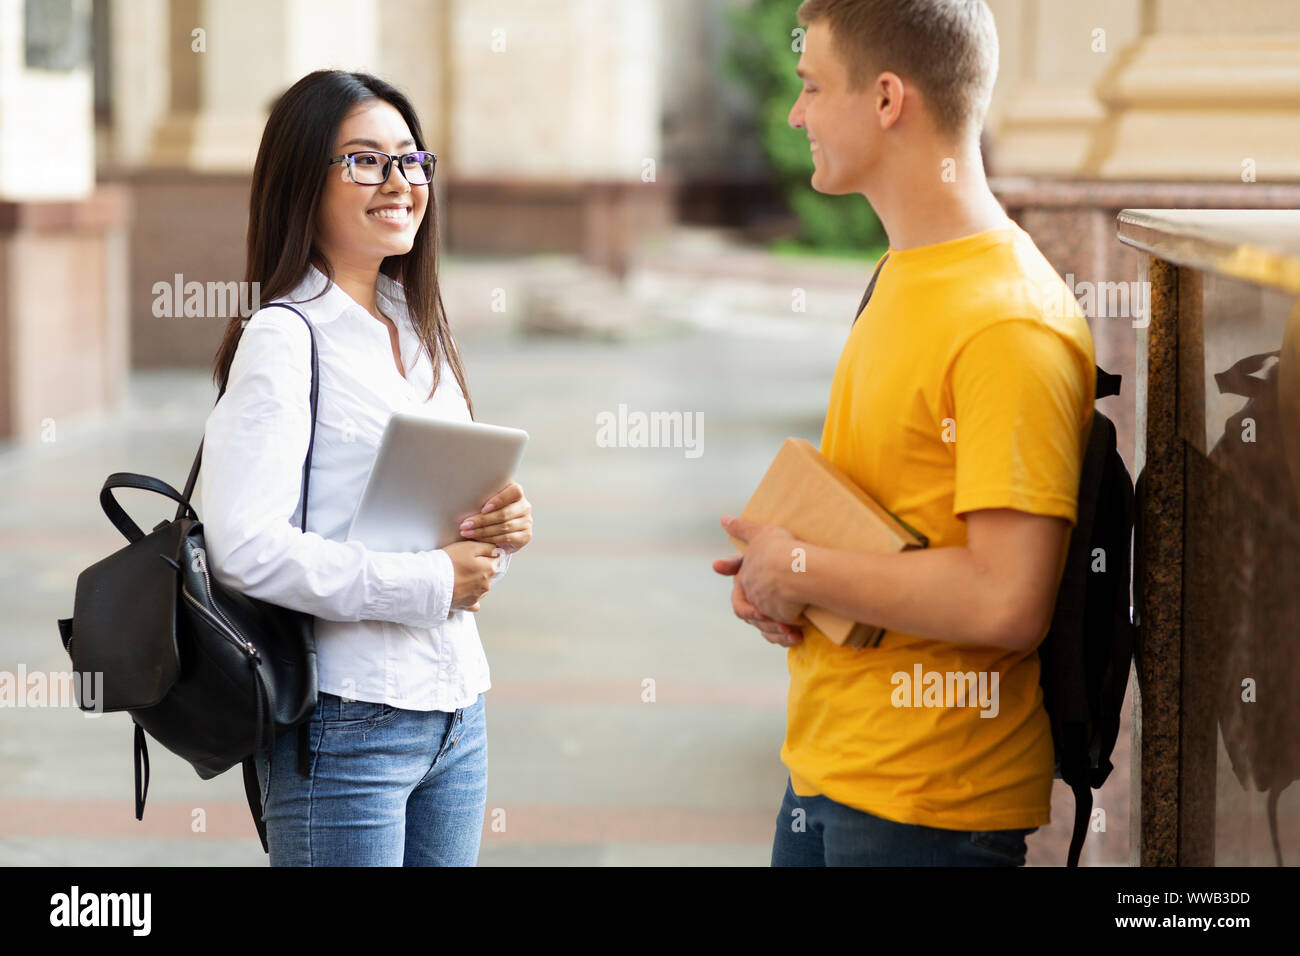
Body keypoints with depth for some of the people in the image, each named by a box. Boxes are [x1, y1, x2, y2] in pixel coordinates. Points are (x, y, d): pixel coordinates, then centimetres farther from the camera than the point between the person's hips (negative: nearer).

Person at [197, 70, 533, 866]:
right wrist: (430, 583, -16)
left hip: (455, 707, 8)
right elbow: (246, 547, -22)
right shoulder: (284, 339, -11)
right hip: (346, 724, -7)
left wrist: (503, 527, -1)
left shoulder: (420, 330, 13)